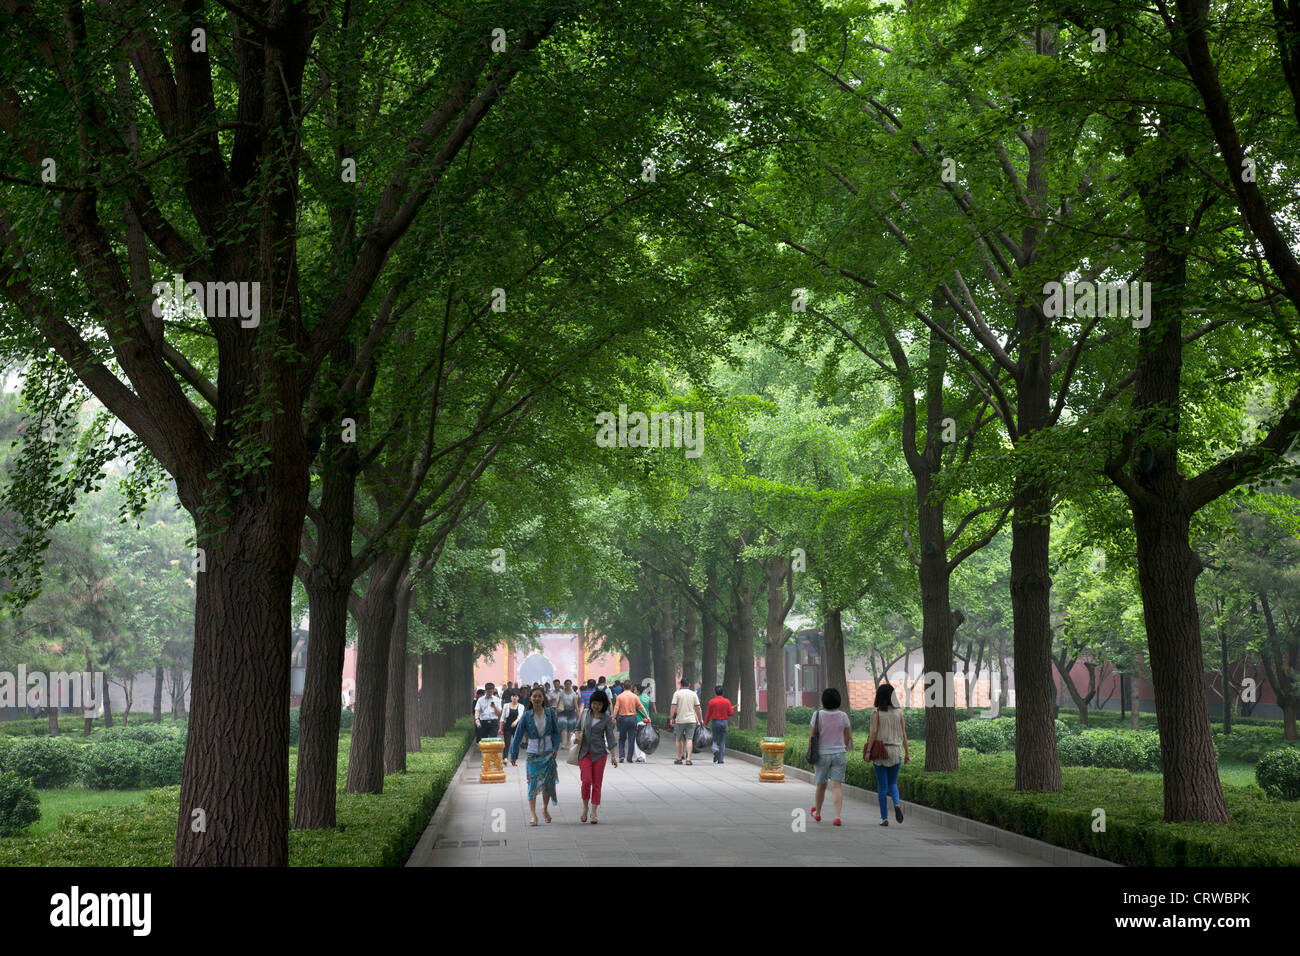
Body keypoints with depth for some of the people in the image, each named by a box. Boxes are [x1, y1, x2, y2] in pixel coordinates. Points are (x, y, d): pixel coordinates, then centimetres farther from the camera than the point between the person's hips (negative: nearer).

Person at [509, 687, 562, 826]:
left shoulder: (550, 713, 0)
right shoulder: (527, 715, -4)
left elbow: (556, 732, 9)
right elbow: (518, 735, -1)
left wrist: (556, 747, -5)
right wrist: (513, 755, 0)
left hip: (548, 753, 1)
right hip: (533, 753, -1)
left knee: (548, 782, 3)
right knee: (533, 783, -7)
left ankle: (545, 808, 28)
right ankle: (533, 816, -5)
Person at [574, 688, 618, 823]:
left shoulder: (606, 718, 0)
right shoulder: (585, 713, 5)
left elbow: (610, 737, 1)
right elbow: (578, 727, 19)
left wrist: (613, 756, -3)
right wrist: (578, 735, -4)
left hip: (599, 753, -1)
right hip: (584, 752, 1)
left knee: (597, 783, -1)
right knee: (587, 781, -12)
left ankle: (594, 812, 4)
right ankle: (585, 806, 10)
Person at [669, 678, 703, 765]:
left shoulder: (677, 693, -2)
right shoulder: (693, 694, 4)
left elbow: (673, 707, -8)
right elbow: (697, 708, 5)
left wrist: (671, 718, -4)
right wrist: (700, 719, 13)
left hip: (680, 720, -1)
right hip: (691, 720, 1)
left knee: (679, 739, 13)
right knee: (689, 739, -2)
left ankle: (679, 758, 19)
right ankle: (688, 759, -12)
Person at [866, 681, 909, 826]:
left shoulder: (877, 713, -5)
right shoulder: (899, 712, 3)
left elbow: (873, 732, -12)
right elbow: (903, 734, 4)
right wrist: (907, 753, 10)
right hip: (896, 750, 2)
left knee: (882, 786, 6)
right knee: (893, 783, 15)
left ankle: (884, 818, 6)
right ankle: (897, 803, -15)